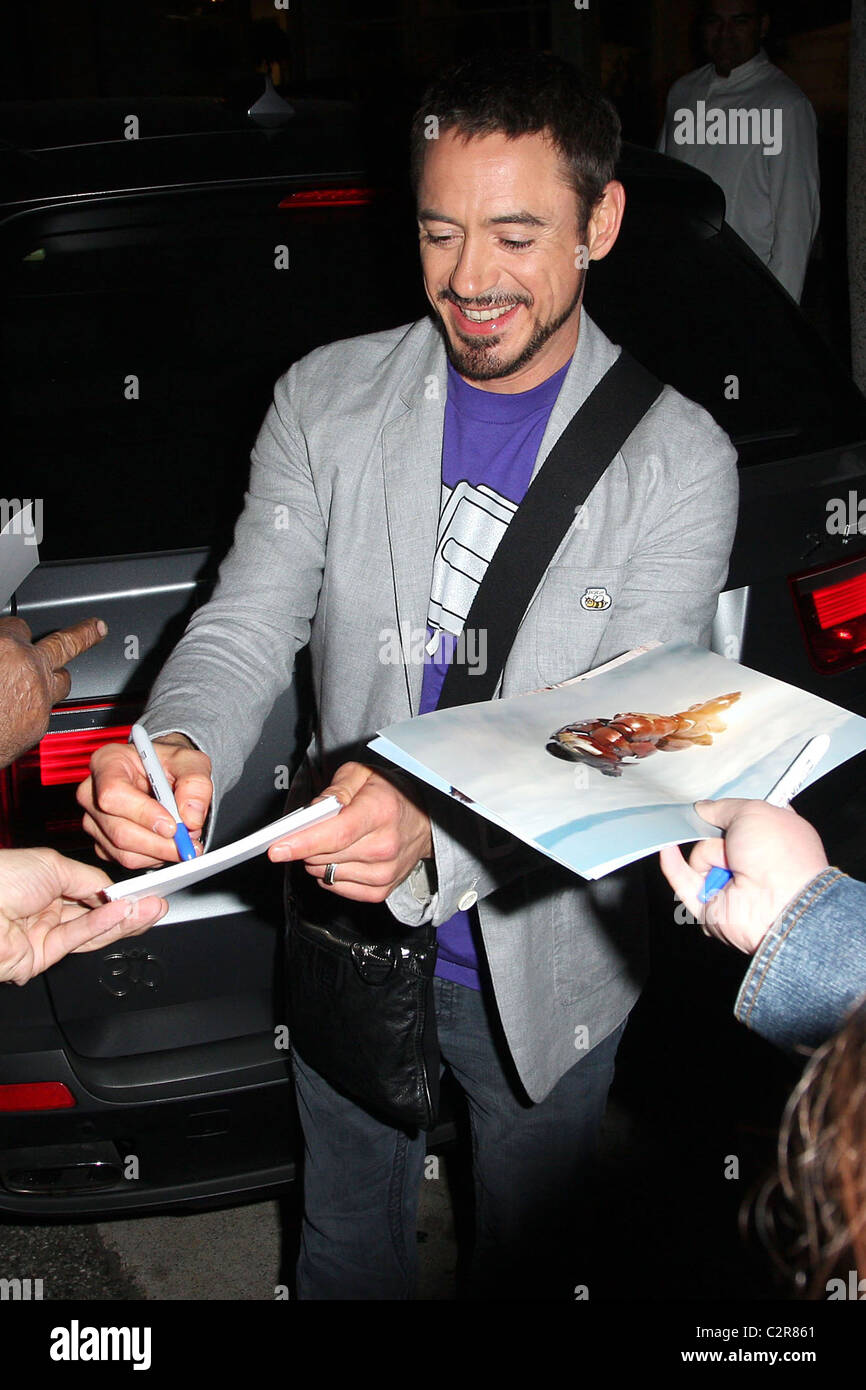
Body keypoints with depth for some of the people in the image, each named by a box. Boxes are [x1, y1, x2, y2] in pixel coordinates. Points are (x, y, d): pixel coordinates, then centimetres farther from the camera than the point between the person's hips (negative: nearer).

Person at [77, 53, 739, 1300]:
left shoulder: (678, 459, -15)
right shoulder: (323, 401, -7)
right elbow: (247, 625, -11)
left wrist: (433, 838, -41)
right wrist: (176, 751, -36)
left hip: (544, 964, -1)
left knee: (527, 1255, 25)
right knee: (346, 1244, 27)